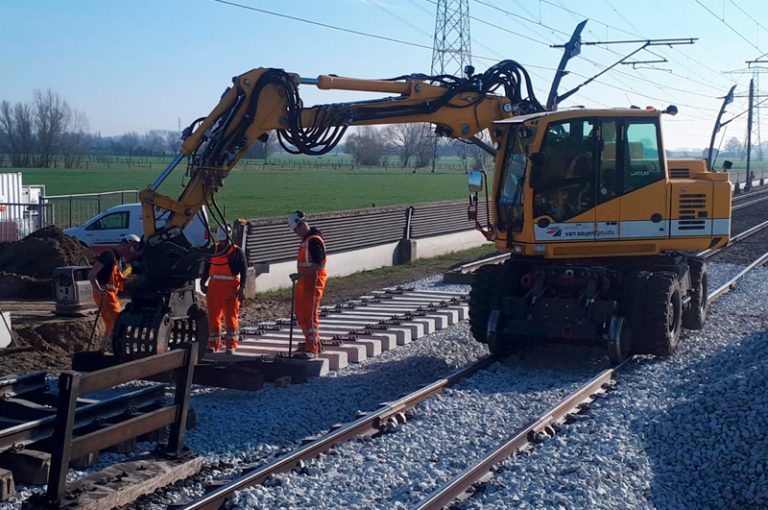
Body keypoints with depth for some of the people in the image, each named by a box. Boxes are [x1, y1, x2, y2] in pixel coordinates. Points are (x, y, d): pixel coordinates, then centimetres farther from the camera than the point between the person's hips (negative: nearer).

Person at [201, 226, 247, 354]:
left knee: (231, 317, -3)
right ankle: (213, 345, 12)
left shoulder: (237, 252, 2)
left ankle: (231, 345, 3)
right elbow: (207, 268, 21)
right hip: (214, 287, 4)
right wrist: (203, 282, 10)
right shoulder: (213, 250, 14)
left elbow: (243, 271, -2)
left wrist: (242, 288, -10)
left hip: (231, 288, -4)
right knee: (213, 317, 5)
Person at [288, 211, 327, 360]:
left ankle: (312, 350, -2)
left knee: (310, 315, -7)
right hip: (304, 282, 10)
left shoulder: (314, 240, -17)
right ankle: (314, 343, 29)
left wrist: (300, 275, -26)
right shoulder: (306, 239, 15)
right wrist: (300, 277, 16)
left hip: (313, 282, -10)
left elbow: (318, 265, -24)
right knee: (300, 313, 17)